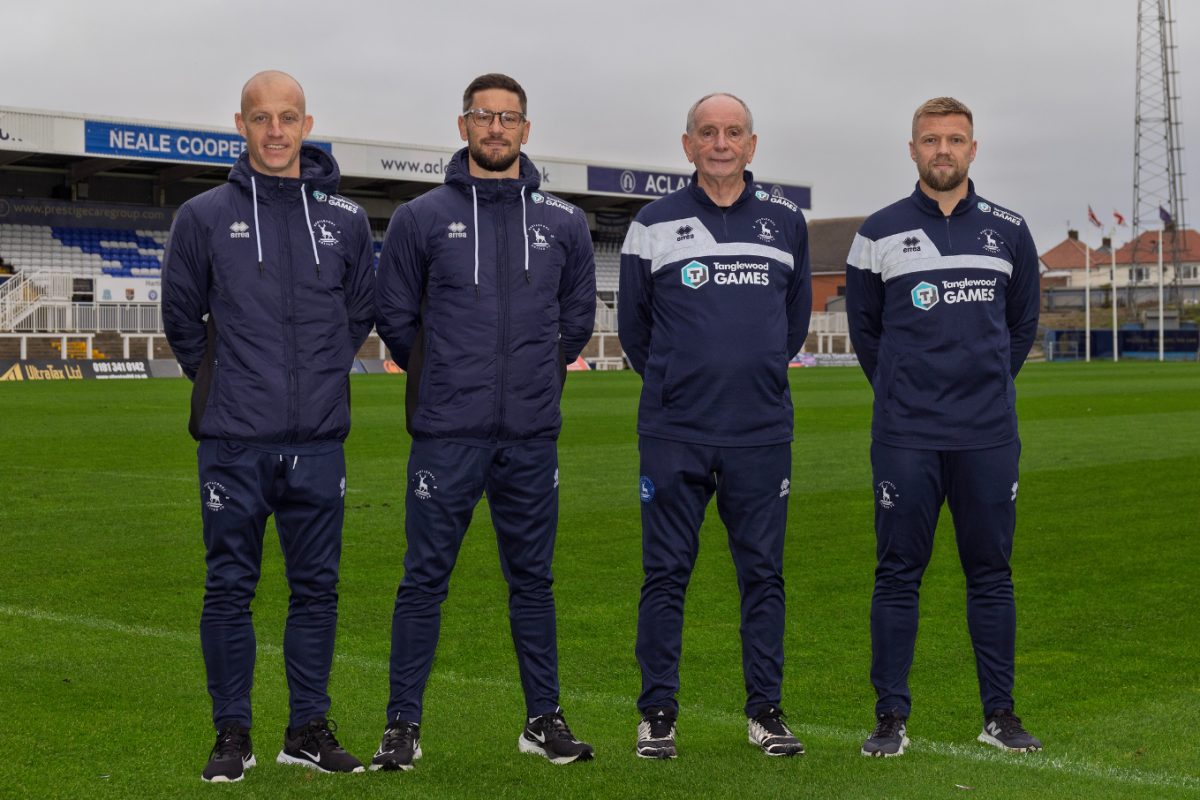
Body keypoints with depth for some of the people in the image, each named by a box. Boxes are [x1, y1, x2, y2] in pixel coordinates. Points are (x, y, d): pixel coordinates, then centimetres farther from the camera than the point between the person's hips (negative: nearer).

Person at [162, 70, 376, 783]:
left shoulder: (346, 220, 7)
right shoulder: (205, 217, 2)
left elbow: (363, 310, 20)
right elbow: (180, 316, 11)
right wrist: (221, 382, 10)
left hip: (319, 441, 2)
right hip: (234, 442, -2)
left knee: (317, 588, 6)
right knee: (231, 588, 2)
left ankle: (310, 729, 18)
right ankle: (233, 735, 13)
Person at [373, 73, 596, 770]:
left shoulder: (563, 223, 8)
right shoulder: (422, 218, 2)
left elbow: (578, 317, 17)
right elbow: (395, 315, 8)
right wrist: (442, 379, 10)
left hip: (532, 434, 2)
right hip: (446, 432, -2)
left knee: (533, 577, 9)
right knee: (426, 578, 0)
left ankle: (545, 718, 19)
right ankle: (404, 724, 9)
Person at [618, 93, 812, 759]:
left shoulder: (786, 223, 9)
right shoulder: (654, 225, 3)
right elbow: (633, 323, 13)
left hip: (763, 432, 2)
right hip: (673, 433, -1)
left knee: (763, 572, 5)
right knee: (665, 572, 2)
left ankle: (765, 710, 15)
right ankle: (657, 712, 11)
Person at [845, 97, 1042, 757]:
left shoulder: (1008, 231, 8)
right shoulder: (880, 233, 3)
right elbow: (863, 326, 14)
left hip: (989, 435, 2)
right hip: (904, 436, -1)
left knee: (991, 572, 6)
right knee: (898, 573, 0)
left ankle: (999, 714, 15)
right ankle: (891, 716, 7)